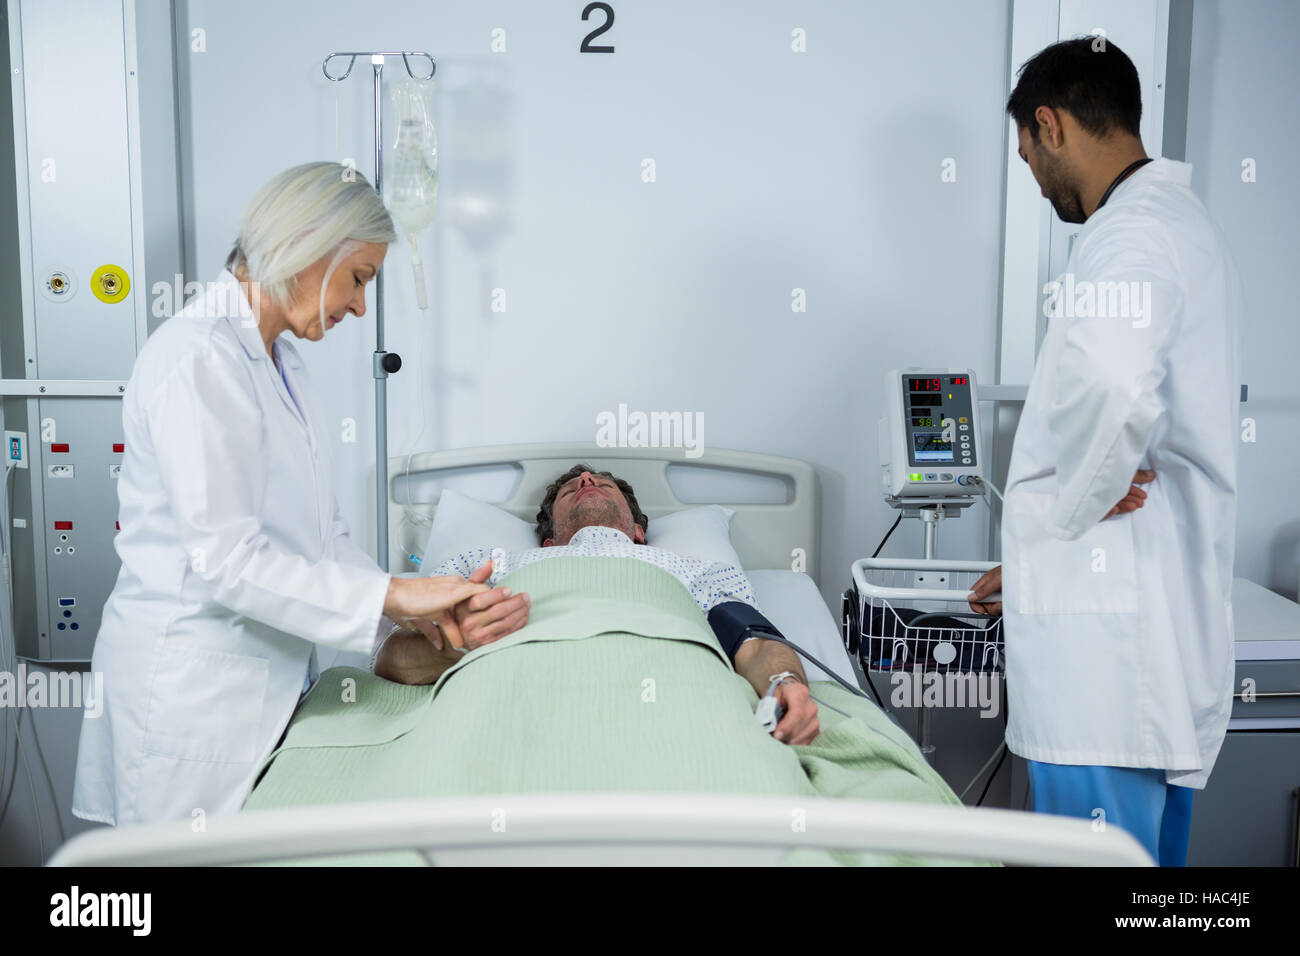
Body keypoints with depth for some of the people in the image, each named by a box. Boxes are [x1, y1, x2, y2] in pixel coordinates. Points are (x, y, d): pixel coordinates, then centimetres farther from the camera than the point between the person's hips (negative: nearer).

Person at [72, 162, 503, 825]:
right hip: (195, 688, -9)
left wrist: (416, 609, -3)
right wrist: (392, 595, -22)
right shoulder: (198, 358, -18)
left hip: (268, 676, 9)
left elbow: (317, 528, 9)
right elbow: (224, 558, -24)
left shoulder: (277, 359, 11)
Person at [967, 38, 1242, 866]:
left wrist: (1070, 508, -17)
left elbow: (1110, 390, -38)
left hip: (1110, 639, -11)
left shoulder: (1129, 238, -14)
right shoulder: (1185, 226, 20)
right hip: (1174, 625, 11)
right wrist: (1037, 555, 26)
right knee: (1152, 847, 19)